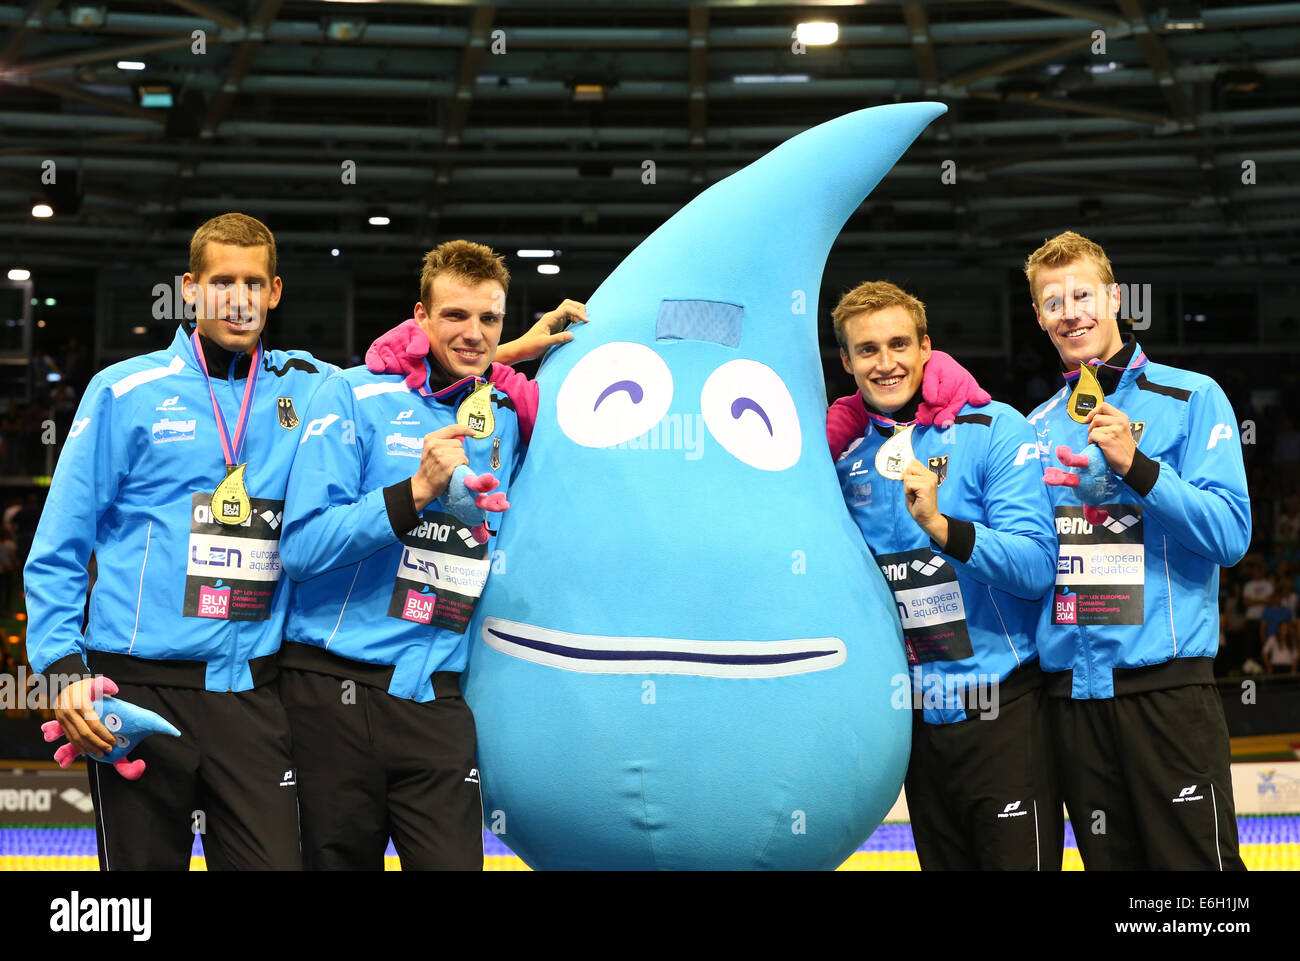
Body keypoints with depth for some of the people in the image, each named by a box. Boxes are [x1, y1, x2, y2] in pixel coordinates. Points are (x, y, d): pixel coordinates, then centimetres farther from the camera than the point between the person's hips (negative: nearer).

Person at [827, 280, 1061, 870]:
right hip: (917, 711, 5)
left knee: (1022, 861, -4)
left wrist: (939, 525, -30)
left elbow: (1036, 566, -17)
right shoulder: (846, 453, 6)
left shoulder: (993, 431, -8)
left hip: (1002, 708, -5)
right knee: (942, 863, 13)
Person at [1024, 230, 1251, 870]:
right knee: (1110, 860, 10)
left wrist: (1136, 466, -18)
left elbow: (1230, 535, -9)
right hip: (1071, 685, 5)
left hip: (1165, 683, -4)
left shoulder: (1190, 398, 0)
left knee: (1198, 862, -5)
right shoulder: (1038, 426, 15)